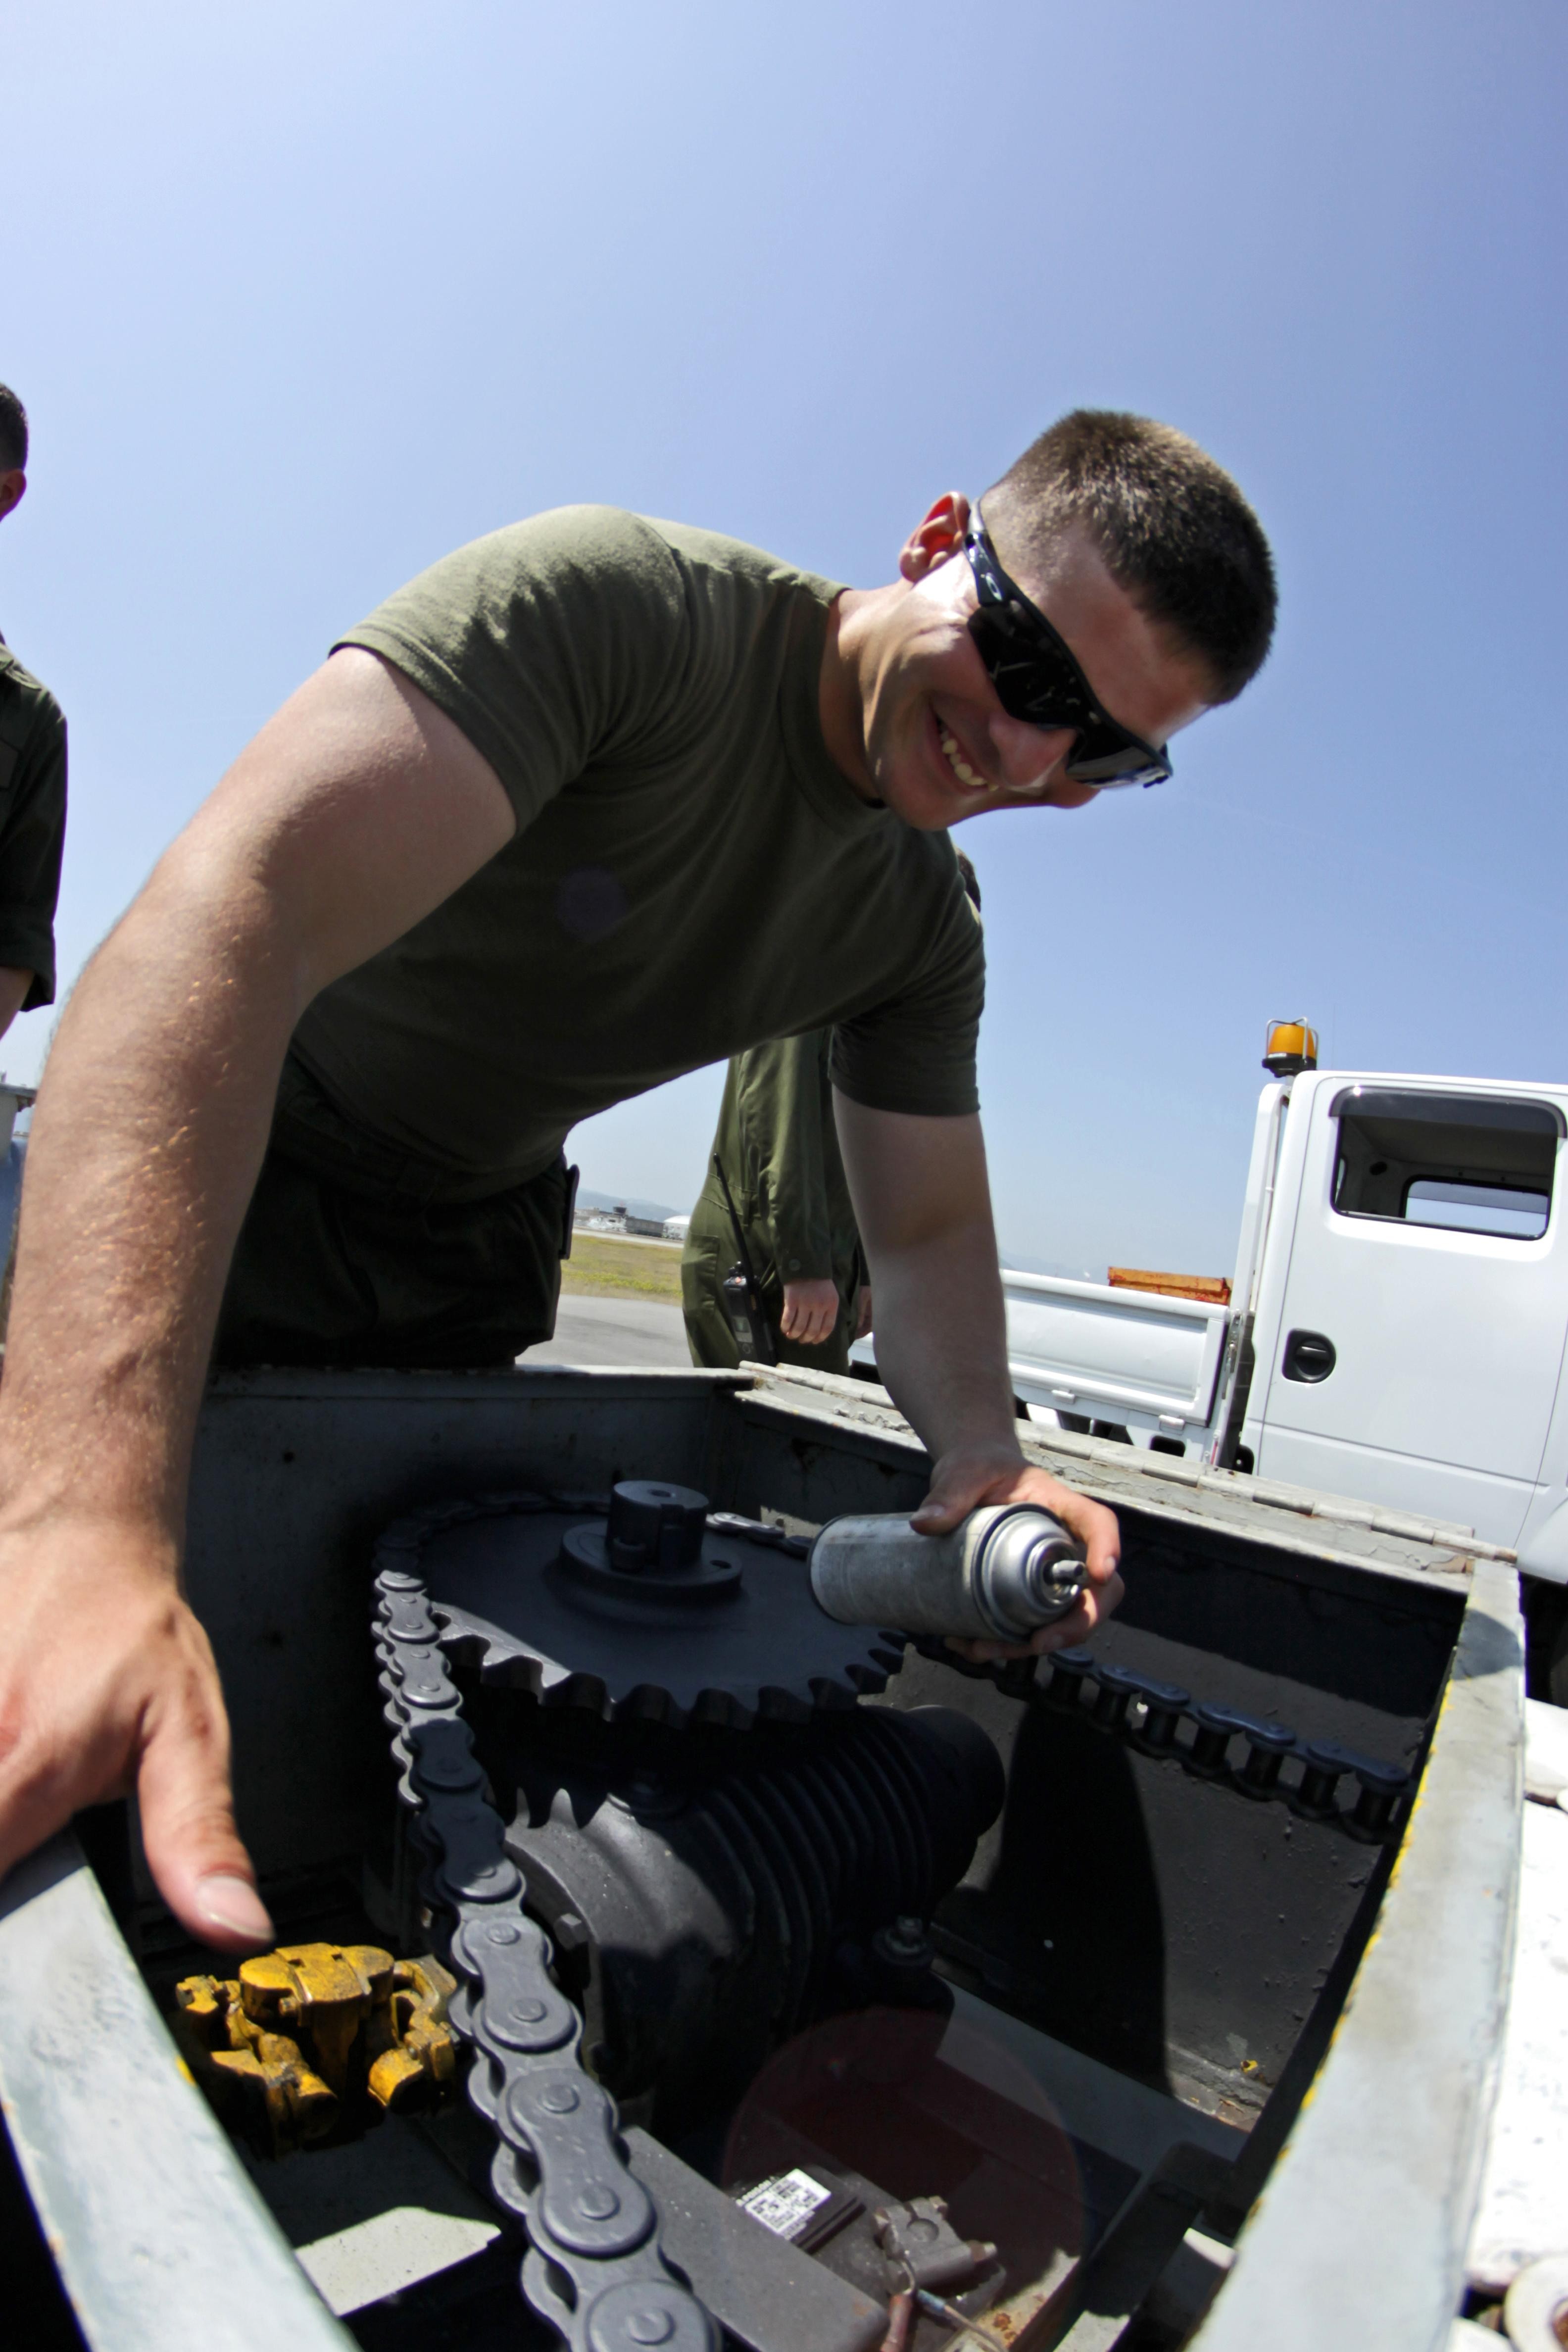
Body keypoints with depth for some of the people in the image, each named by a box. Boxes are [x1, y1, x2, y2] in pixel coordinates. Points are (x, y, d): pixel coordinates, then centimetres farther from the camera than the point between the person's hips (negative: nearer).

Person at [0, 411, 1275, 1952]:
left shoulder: (926, 934, -7)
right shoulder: (618, 602, -30)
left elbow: (928, 1227, -3)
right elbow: (238, 913, -43)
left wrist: (982, 1449, -26)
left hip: (470, 1251, 5)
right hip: (194, 1177, -4)